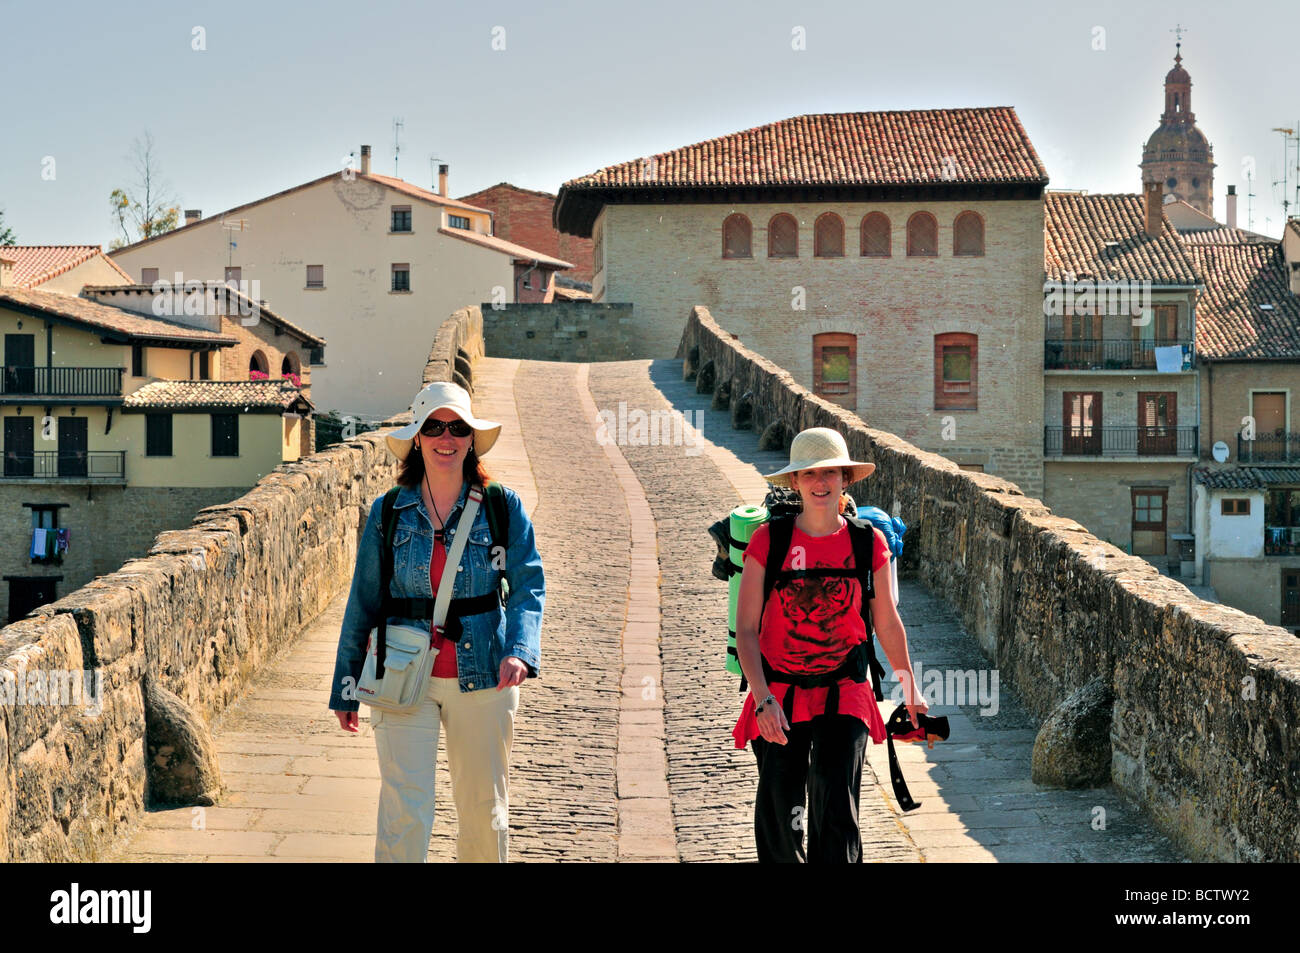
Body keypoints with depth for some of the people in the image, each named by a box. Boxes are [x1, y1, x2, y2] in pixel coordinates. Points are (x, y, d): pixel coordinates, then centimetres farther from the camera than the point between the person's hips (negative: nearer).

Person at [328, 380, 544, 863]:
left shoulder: (503, 507, 0)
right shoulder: (387, 512, 2)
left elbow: (528, 585, -5)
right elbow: (363, 602, 8)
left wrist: (519, 651, -24)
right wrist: (346, 687, 10)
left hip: (484, 678, 1)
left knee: (483, 808, 12)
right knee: (405, 813, -8)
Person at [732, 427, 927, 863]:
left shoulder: (868, 542, -2)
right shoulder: (768, 540, -7)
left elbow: (887, 621, 11)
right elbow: (745, 630, -8)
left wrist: (910, 688, 20)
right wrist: (763, 698, -19)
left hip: (844, 695, 0)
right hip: (779, 697, 0)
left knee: (835, 802, -13)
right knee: (779, 810, 9)